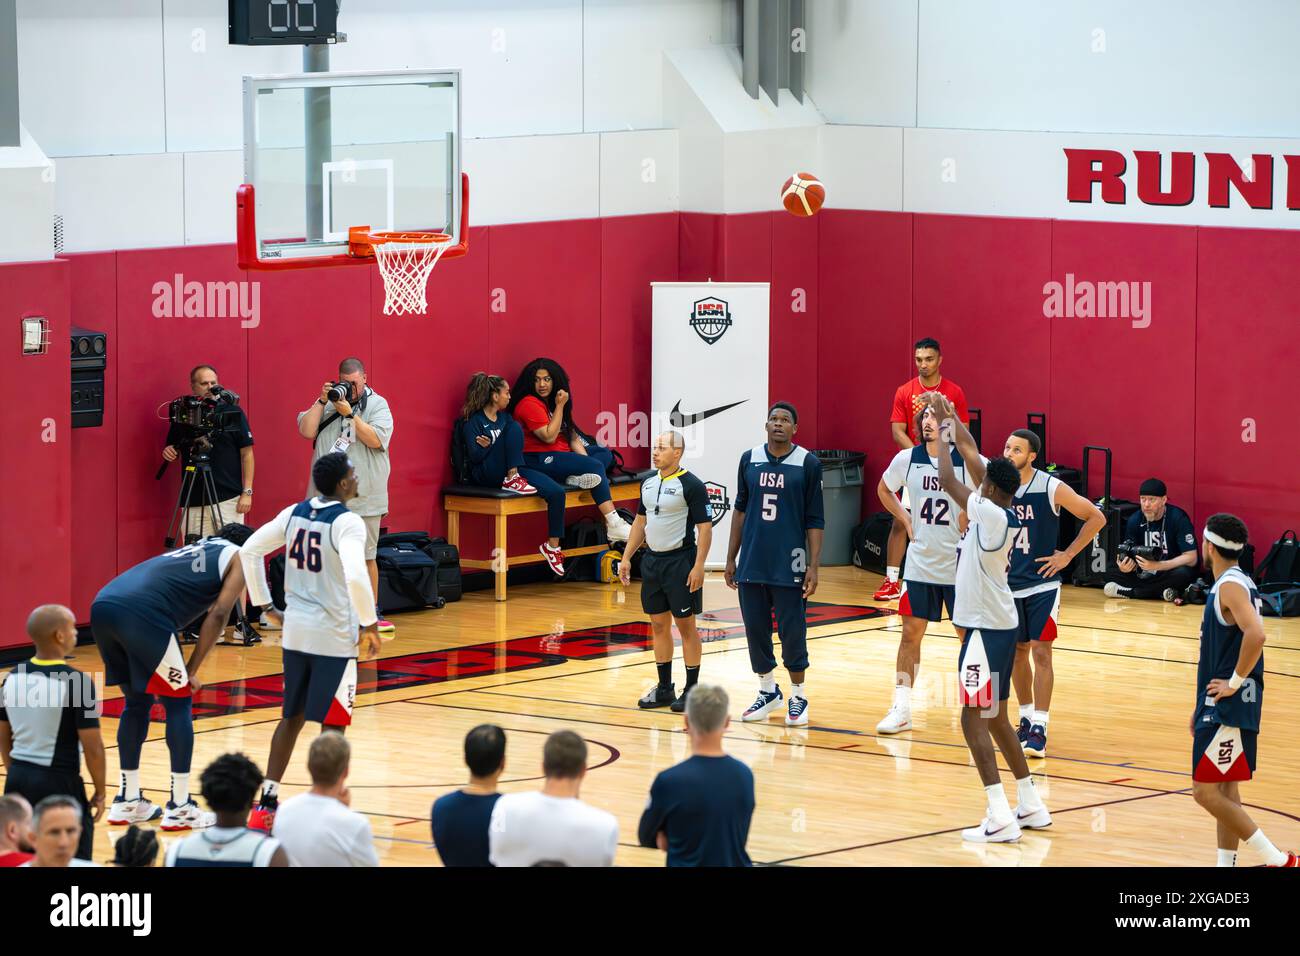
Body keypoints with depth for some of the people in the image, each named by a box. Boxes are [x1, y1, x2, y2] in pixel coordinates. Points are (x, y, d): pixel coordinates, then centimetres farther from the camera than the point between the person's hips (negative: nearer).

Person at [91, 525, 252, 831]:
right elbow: (218, 615, 5)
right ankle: (179, 808, 8)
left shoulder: (194, 548, 37)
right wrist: (192, 670, 10)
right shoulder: (239, 556, 18)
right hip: (141, 612, -7)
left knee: (137, 701, 23)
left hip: (103, 604, 7)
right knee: (178, 704, 8)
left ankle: (127, 803, 27)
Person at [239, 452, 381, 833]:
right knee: (333, 724, 3)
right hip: (334, 635, -7)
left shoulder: (295, 513, 6)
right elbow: (356, 577, -29)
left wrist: (264, 604, 17)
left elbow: (249, 552, 11)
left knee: (293, 716, 17)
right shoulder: (347, 522, -15)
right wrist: (370, 625, -17)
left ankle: (266, 804, 15)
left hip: (296, 630, 7)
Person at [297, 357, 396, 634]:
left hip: (364, 497, -2)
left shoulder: (377, 404, 3)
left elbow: (376, 439, -11)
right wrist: (322, 401, -7)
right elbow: (306, 431, -2)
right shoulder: (327, 403, 10)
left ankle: (371, 611, 14)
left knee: (366, 556, 4)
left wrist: (350, 414, -14)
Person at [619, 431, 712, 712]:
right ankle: (664, 689, 19)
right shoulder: (648, 483, 10)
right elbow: (640, 522, 18)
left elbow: (705, 527, -13)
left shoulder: (691, 485, -12)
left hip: (680, 561, -7)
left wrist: (698, 566, -20)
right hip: (653, 560, 7)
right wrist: (626, 558, 12)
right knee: (659, 624, 10)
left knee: (686, 625, 0)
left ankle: (691, 691, 6)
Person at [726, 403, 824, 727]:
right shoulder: (750, 460, 6)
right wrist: (731, 558, 11)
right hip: (752, 564, 4)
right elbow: (740, 510, 14)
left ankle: (798, 696, 14)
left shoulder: (808, 463, -4)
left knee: (792, 631, 0)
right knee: (755, 628, 9)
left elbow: (815, 520, -4)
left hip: (789, 565, -4)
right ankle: (767, 691, 25)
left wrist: (813, 566, -10)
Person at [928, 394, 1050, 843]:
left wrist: (938, 429, -8)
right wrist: (949, 419, 18)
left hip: (985, 629, -9)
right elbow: (971, 454, 15)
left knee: (974, 718, -9)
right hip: (999, 625, 9)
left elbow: (947, 479, -18)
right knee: (994, 717, 18)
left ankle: (1000, 819, -14)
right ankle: (1030, 806, 23)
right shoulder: (1006, 514, 6)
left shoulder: (991, 514, -18)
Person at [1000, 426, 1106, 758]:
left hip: (1042, 584, -4)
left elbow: (1096, 518, -6)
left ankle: (1039, 729, -9)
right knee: (1017, 652, 12)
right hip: (1008, 583, 4)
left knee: (1041, 652, -9)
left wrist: (1067, 555, -8)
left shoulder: (1051, 488, -14)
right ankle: (1026, 719, 26)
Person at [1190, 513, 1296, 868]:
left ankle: (1278, 861, -9)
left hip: (1228, 707, -10)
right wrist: (1203, 708, 23)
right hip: (1222, 706, 10)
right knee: (1225, 791, 12)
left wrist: (1234, 682, -22)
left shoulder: (1230, 585, -16)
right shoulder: (1236, 583, 15)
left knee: (1206, 792, -9)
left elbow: (1255, 635, -33)